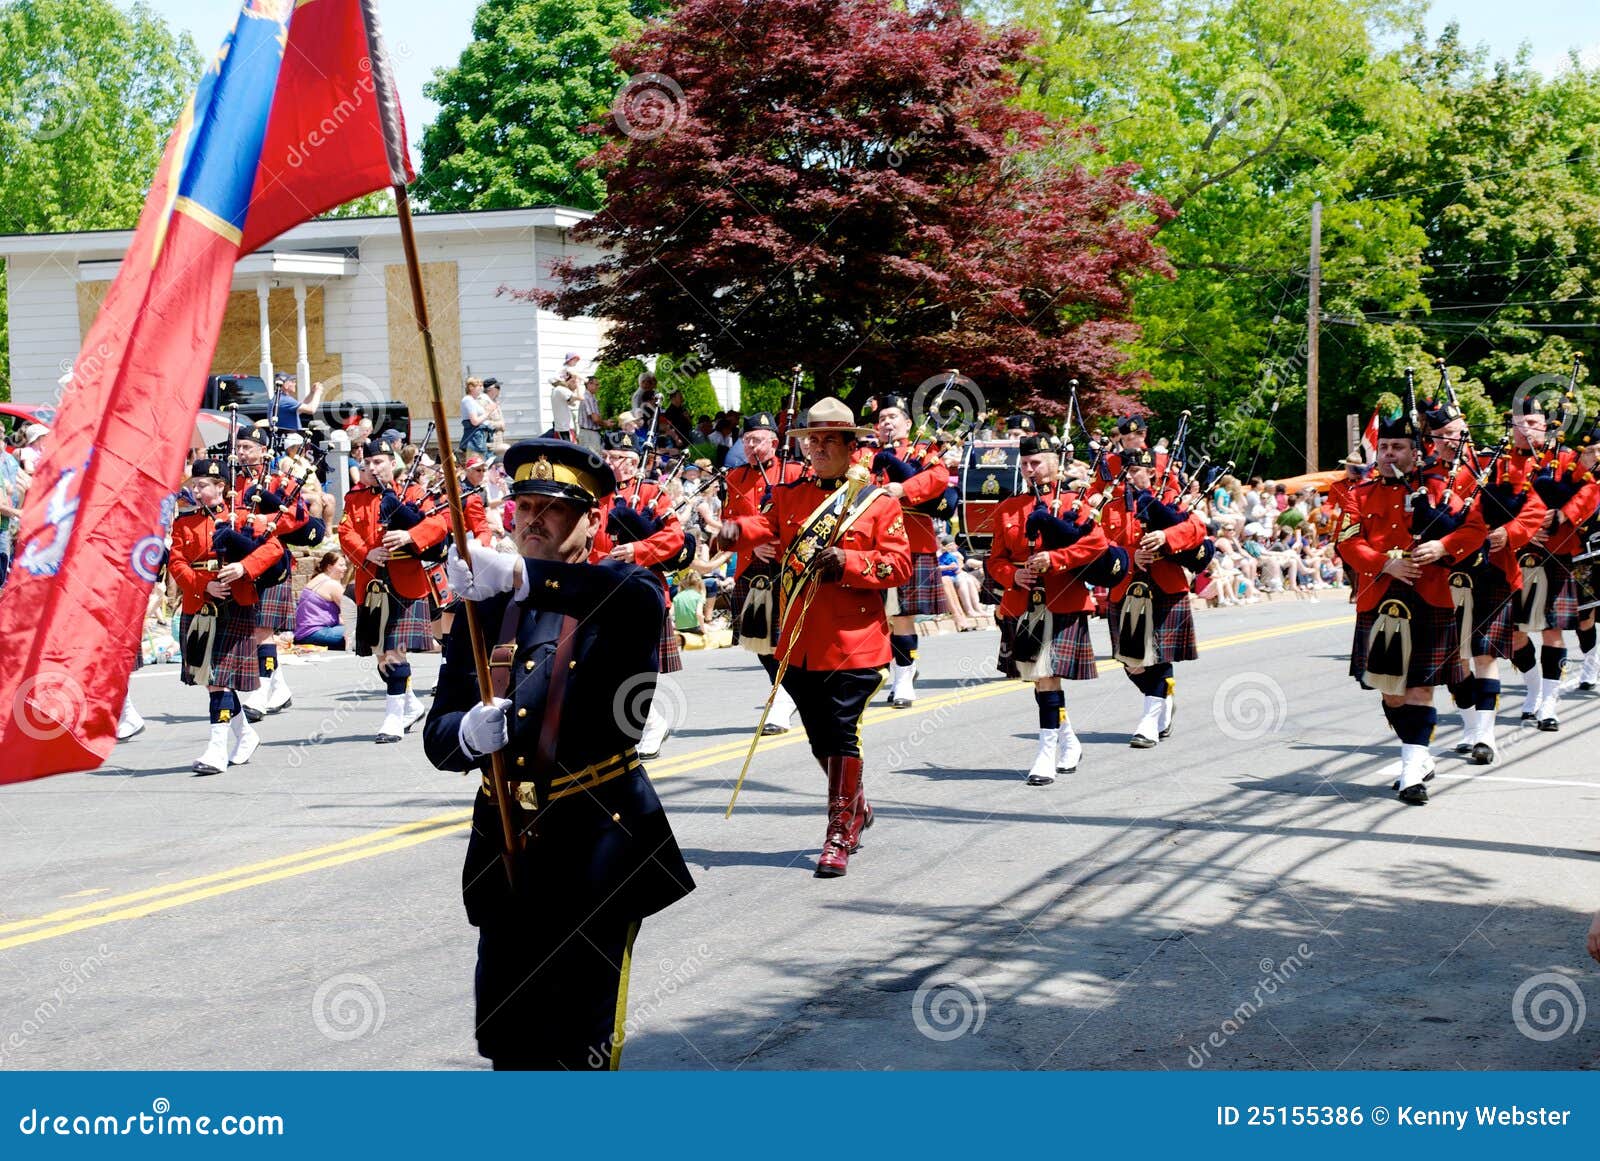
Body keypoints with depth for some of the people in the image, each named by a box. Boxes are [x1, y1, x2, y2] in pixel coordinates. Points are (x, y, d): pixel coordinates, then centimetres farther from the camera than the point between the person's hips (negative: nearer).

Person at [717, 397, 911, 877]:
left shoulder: (878, 503, 0)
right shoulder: (791, 495, 13)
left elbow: (899, 564, -5)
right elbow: (766, 525, -1)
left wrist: (847, 562, -20)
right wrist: (737, 531, -23)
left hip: (853, 643, -5)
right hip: (799, 644, 5)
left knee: (842, 734, -8)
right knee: (820, 738, 12)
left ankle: (840, 834, -2)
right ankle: (857, 808, 35)